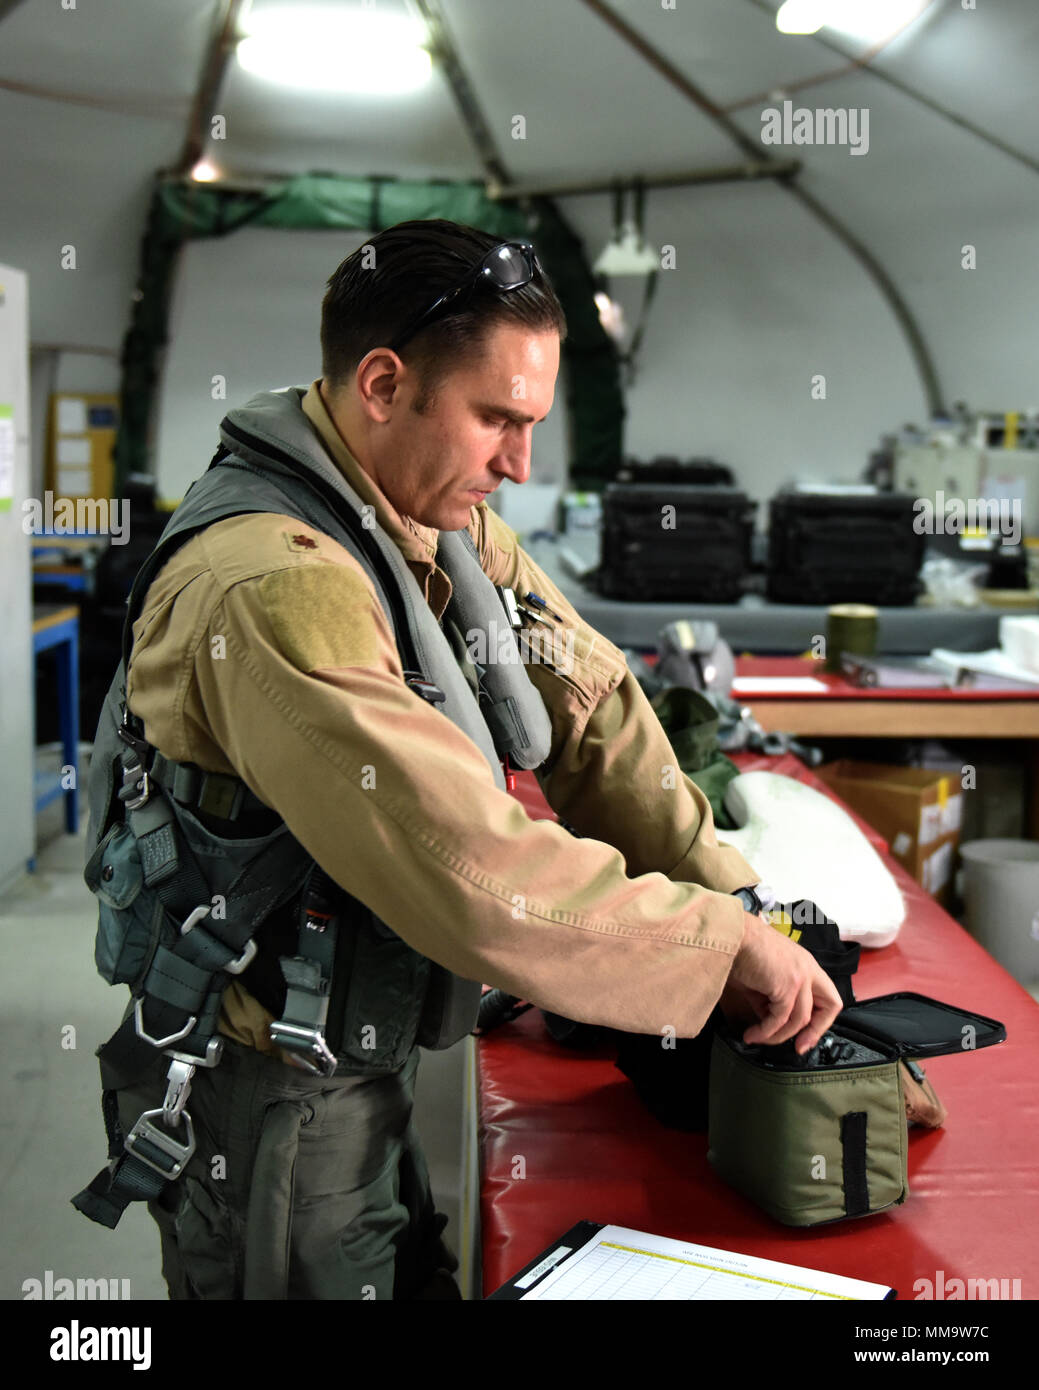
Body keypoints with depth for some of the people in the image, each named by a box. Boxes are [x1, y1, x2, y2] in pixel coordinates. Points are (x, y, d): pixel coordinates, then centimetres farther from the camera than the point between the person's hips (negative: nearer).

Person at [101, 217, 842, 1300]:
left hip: (365, 1052, 8)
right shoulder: (279, 590, -32)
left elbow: (586, 703, -1)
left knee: (418, 1277, 24)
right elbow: (475, 871, -36)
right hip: (272, 1097, -8)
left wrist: (737, 904, -9)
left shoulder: (454, 529, -1)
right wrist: (722, 943, -25)